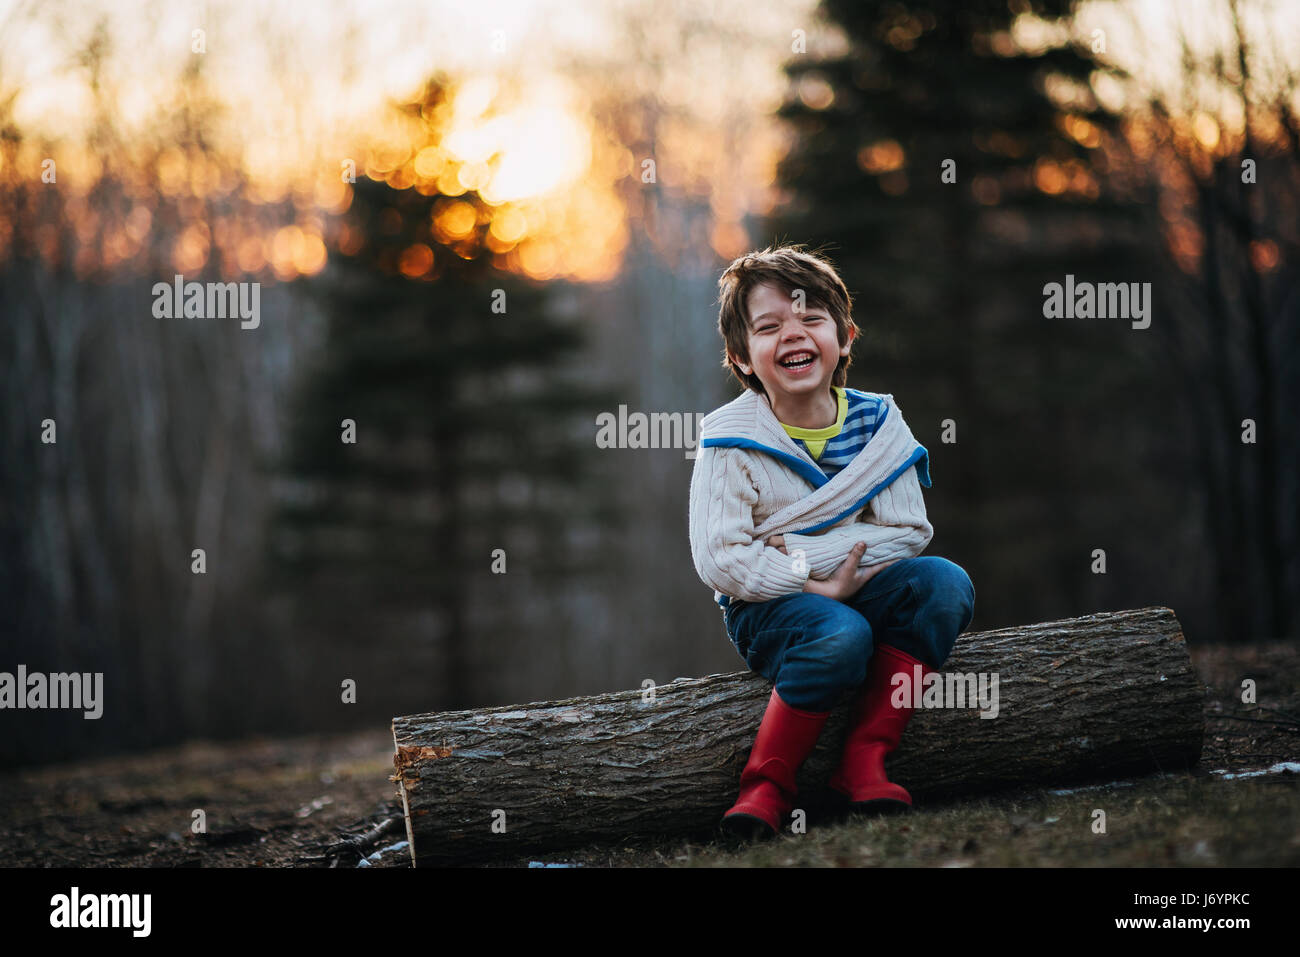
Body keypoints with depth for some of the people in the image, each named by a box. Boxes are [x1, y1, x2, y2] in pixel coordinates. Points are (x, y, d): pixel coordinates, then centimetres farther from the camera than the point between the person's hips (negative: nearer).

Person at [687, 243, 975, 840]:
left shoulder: (877, 423, 1)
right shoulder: (732, 442, -8)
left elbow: (907, 533, -3)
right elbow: (718, 560, -14)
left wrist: (805, 555, -15)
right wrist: (820, 586, -20)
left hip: (856, 589, 4)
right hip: (765, 607, -4)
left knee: (944, 584, -23)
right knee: (840, 635, -35)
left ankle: (864, 760, -24)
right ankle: (767, 786, -20)